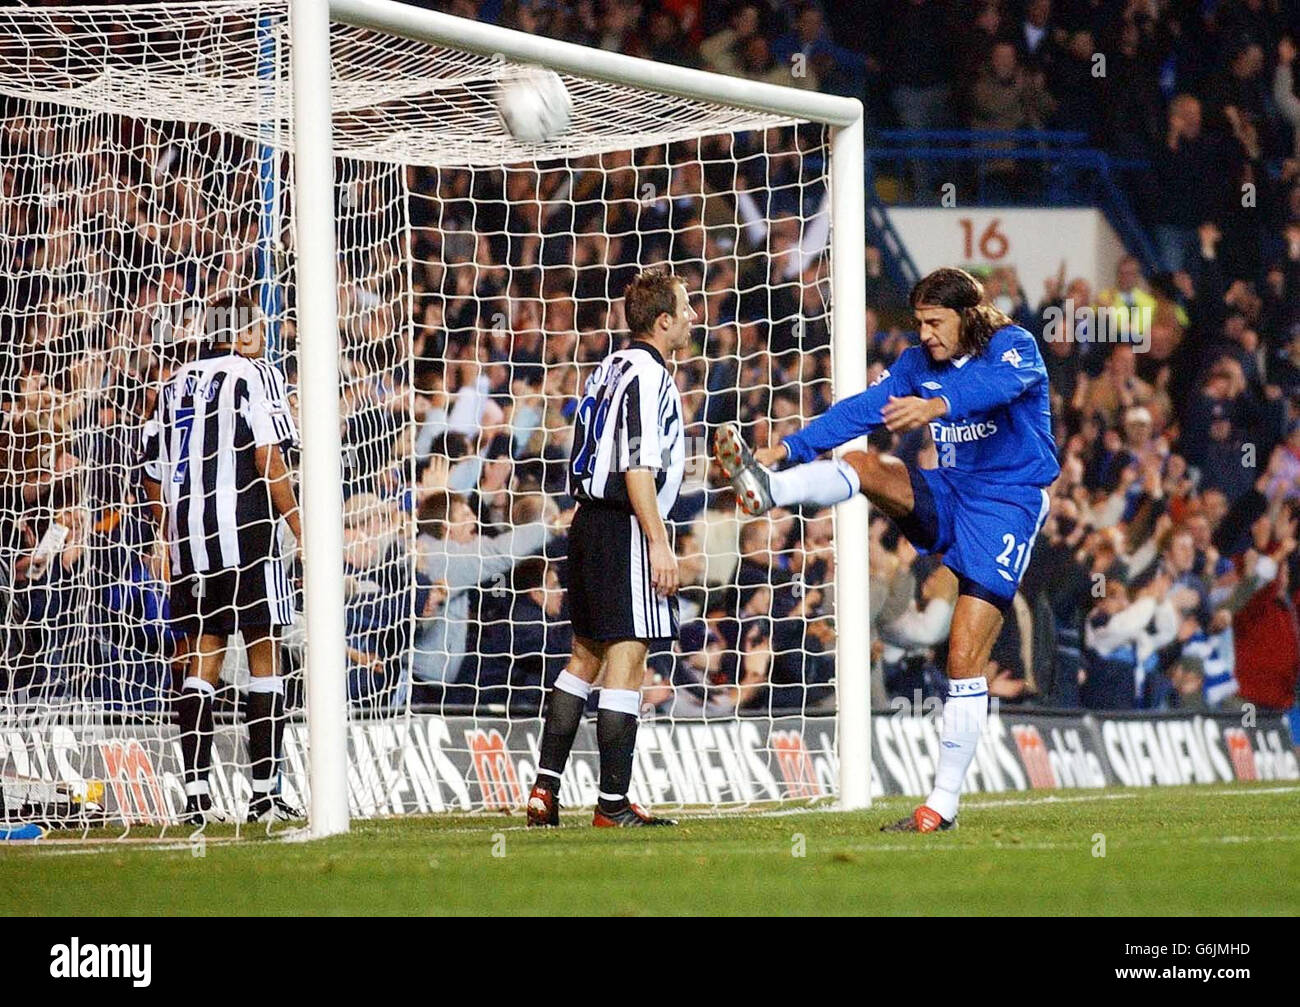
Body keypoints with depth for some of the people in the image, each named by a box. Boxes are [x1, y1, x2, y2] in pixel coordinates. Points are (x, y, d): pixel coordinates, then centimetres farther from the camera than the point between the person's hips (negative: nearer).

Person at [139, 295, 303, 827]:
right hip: (247, 537, -6)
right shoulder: (253, 375, -3)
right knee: (263, 657, 0)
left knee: (203, 659, 8)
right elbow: (268, 459, -13)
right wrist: (300, 528, -8)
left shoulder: (174, 387, 15)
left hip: (189, 542, 6)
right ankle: (264, 792, -3)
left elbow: (152, 473, 16)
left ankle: (196, 793, 2)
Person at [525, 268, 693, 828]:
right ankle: (613, 804, -7)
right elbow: (638, 470, -19)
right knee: (626, 661, -7)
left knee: (585, 656, 15)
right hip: (625, 530, -10)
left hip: (589, 524, 10)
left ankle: (545, 789, 13)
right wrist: (658, 544, -19)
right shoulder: (647, 375, -13)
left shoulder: (609, 369, 16)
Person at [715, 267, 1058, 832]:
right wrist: (790, 448, -16)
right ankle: (763, 487, -44)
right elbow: (862, 409, -1)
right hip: (948, 495, 6)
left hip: (1007, 504, -6)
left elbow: (995, 383, -34)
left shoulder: (1012, 348, -12)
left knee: (965, 659, -12)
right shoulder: (918, 362, 7)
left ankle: (944, 802, -10)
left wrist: (937, 405, -55)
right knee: (865, 464, -19)